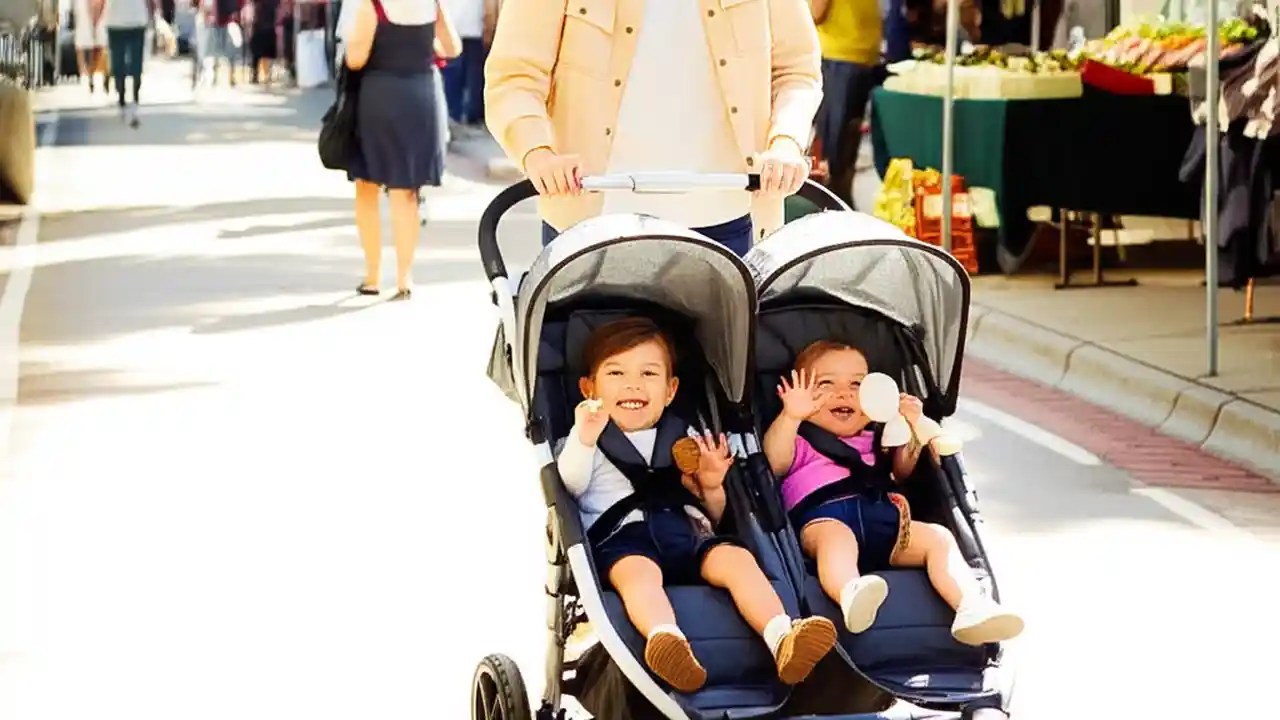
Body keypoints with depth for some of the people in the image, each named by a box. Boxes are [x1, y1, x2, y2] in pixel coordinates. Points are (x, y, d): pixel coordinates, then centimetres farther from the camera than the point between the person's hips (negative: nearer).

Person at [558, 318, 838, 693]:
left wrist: (712, 487, 8)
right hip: (623, 535, -3)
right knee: (638, 570, -39)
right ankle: (664, 639, -69)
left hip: (686, 531, 3)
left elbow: (714, 518, 28)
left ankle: (782, 640, -50)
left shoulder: (684, 439, 30)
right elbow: (568, 487, 0)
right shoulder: (586, 439, 22)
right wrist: (584, 440, -11)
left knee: (736, 557, -28)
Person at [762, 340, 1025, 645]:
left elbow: (902, 471, 31)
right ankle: (851, 595, -72)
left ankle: (971, 608, -35)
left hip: (882, 516, 6)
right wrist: (790, 418, -15)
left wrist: (912, 429, 15)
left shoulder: (873, 441, 38)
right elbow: (775, 463, 1)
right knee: (836, 537, -40)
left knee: (938, 537, -16)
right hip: (824, 517, -6)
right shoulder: (801, 441, 22)